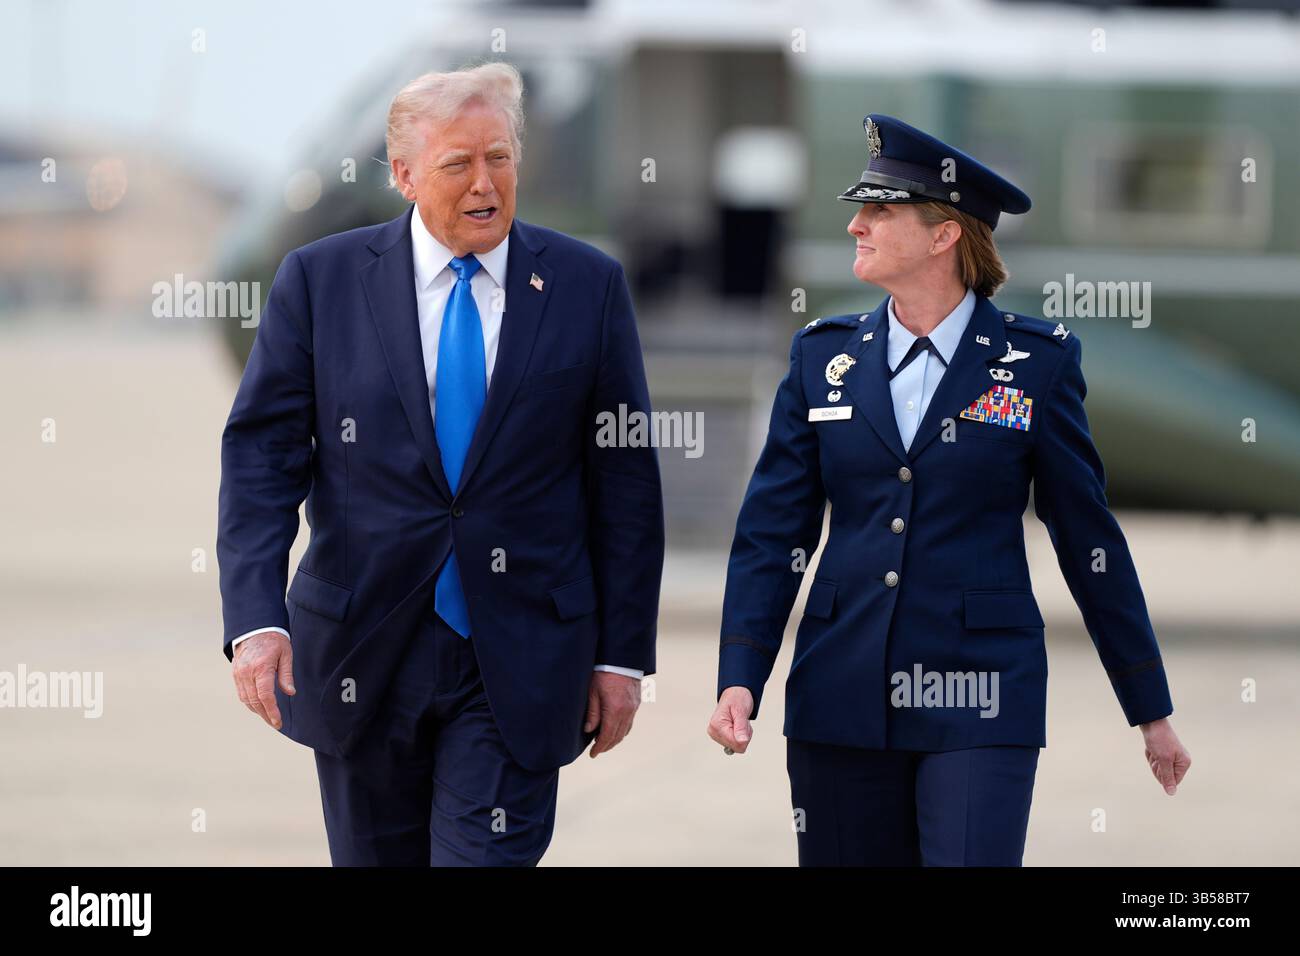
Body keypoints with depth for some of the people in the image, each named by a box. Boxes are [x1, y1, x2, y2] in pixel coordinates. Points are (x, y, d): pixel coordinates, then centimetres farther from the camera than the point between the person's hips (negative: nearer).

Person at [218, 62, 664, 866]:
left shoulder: (587, 287, 1)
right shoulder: (320, 280, 0)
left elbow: (627, 477, 4)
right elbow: (262, 455, -2)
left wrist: (623, 653, 1)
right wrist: (255, 619, -15)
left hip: (516, 663, -1)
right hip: (362, 655, 1)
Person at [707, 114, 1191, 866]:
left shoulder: (1036, 361, 0)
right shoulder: (825, 355, 8)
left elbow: (1090, 541, 4)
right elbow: (772, 530, 6)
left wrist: (1152, 711, 7)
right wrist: (739, 679, -8)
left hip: (980, 706, -3)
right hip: (842, 694, 3)